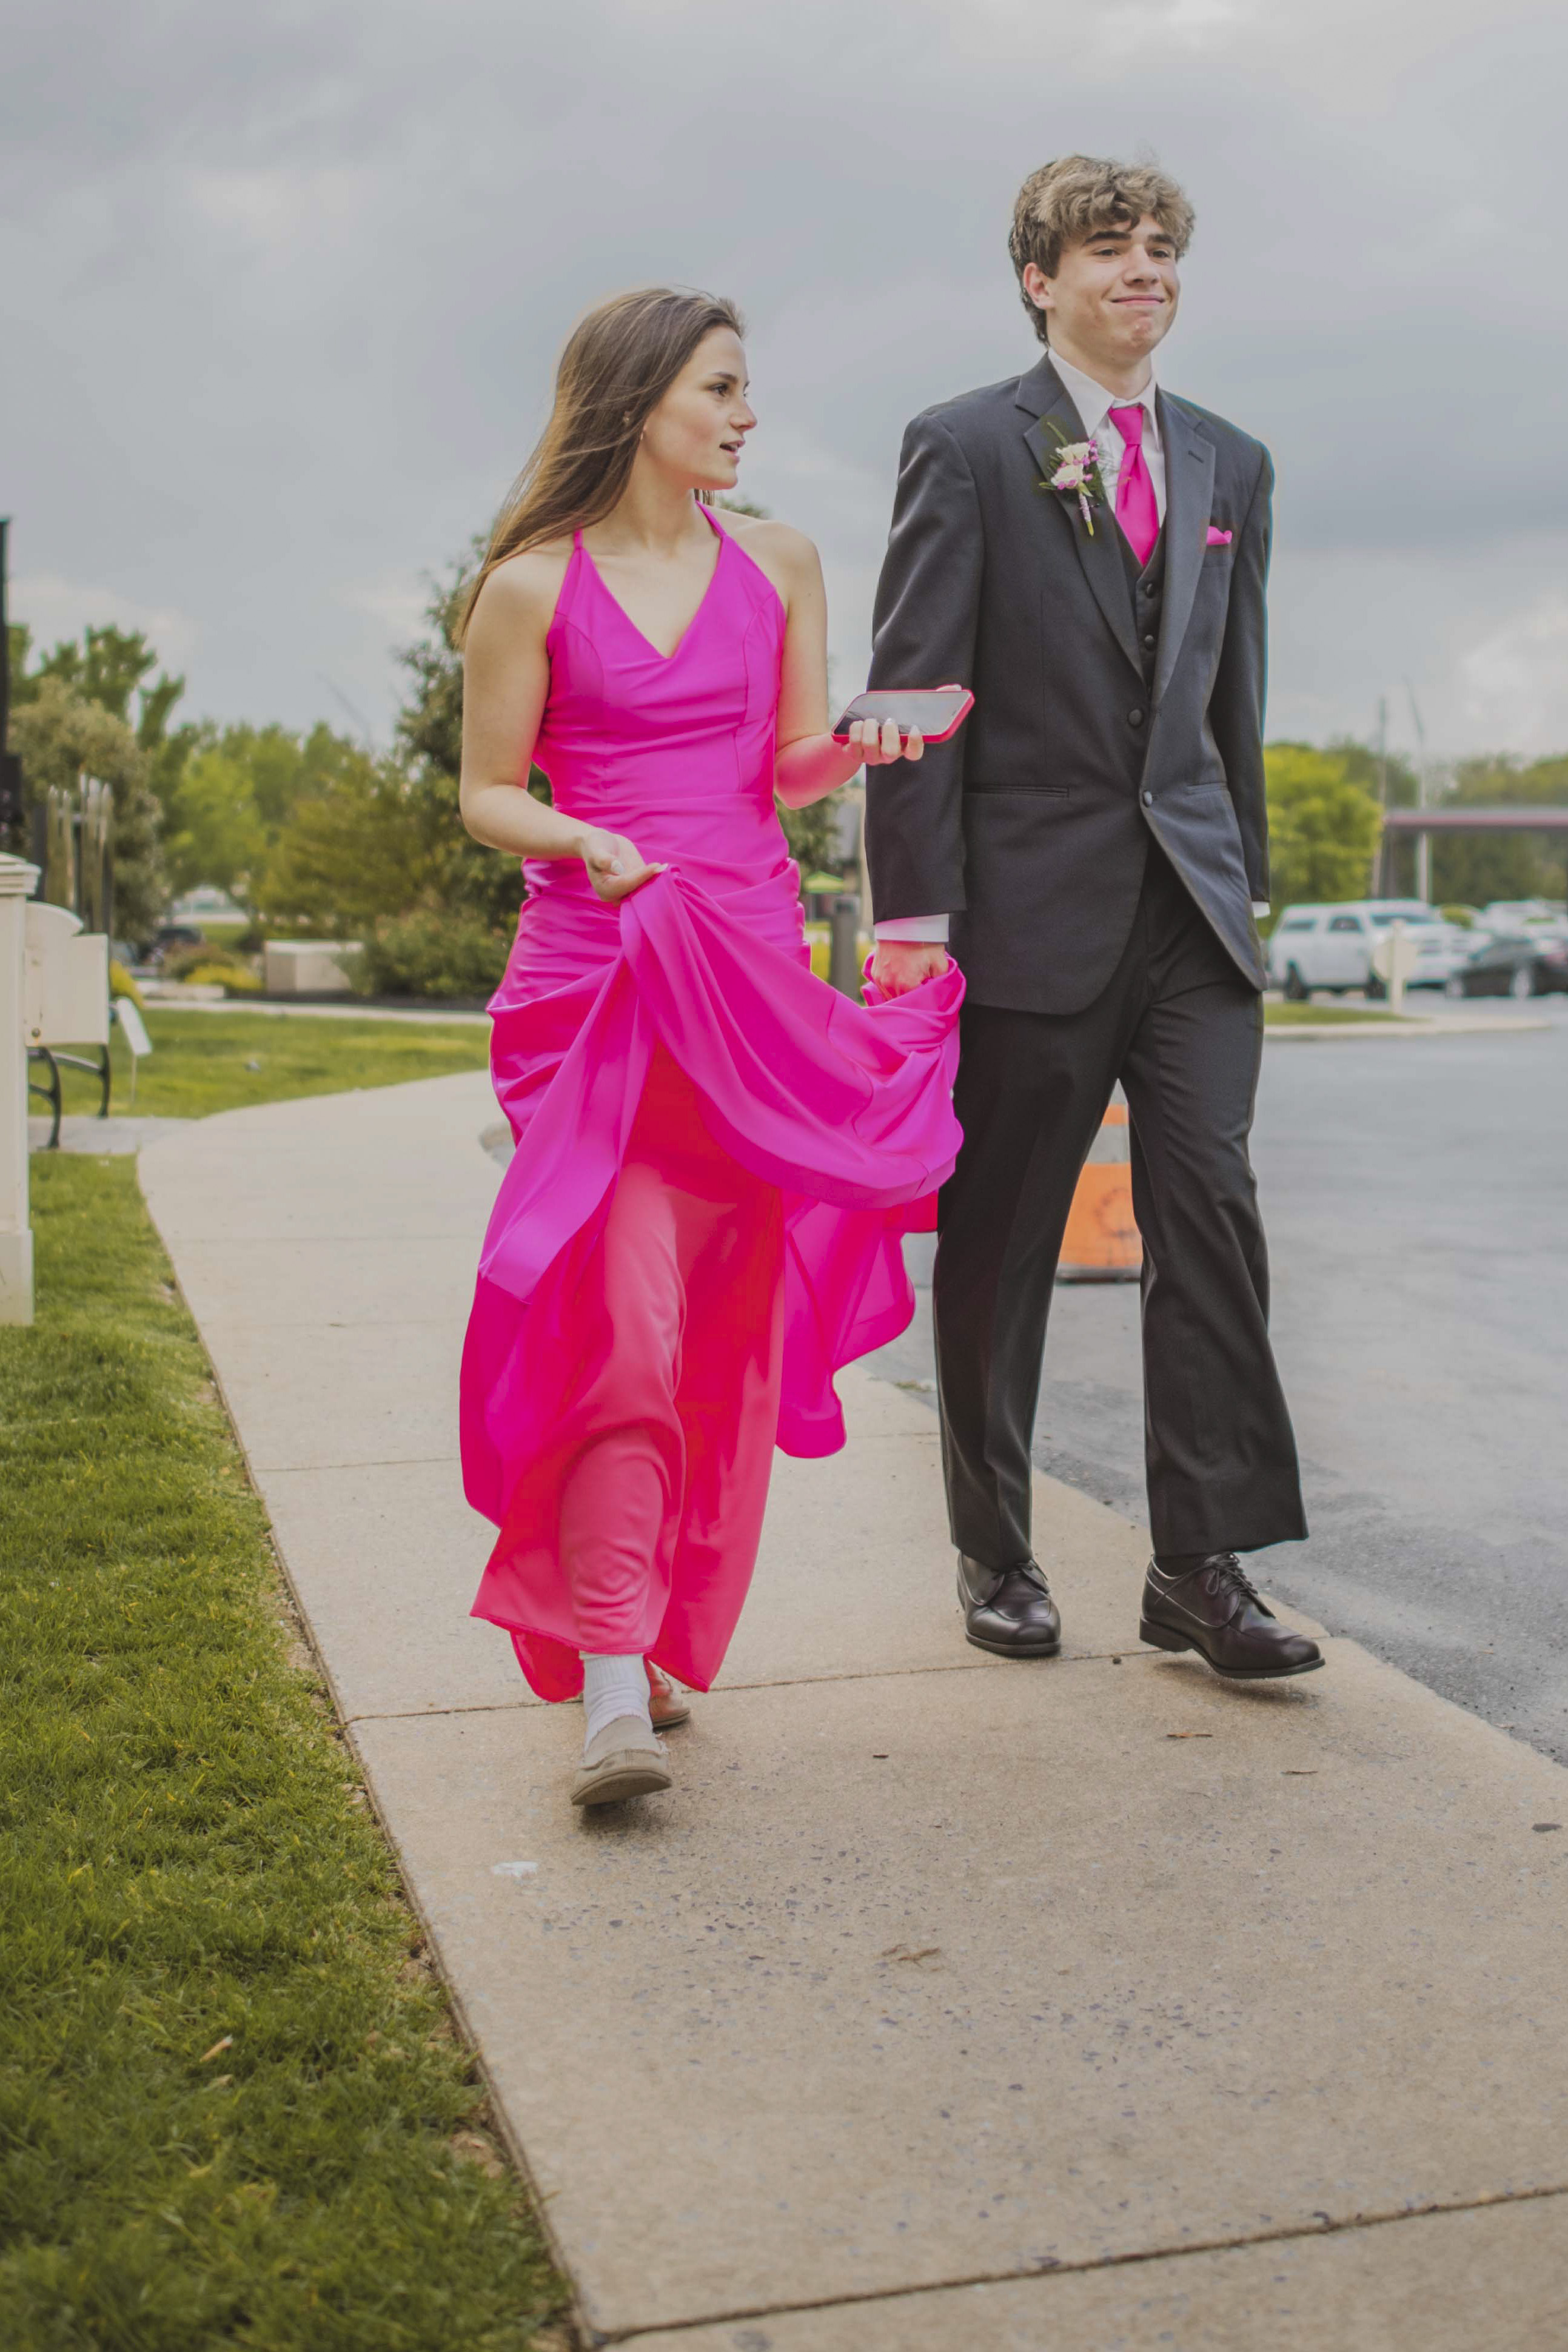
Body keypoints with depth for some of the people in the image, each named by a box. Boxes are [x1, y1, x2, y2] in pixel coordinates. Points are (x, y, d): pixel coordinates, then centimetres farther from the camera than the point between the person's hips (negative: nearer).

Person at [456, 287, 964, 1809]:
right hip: (596, 966, -4)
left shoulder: (778, 565, 12)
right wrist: (582, 842, -14)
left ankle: (659, 1629, 20)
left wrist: (861, 746, -4)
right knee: (621, 1303, -15)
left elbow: (790, 773, 16)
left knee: (720, 1319, 5)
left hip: (752, 962, 4)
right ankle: (612, 1684, -16)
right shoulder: (532, 585, 2)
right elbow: (487, 794, 5)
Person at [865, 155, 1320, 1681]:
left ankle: (1200, 1565, 2)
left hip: (1190, 904, 4)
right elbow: (914, 692, -6)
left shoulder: (1229, 465, 16)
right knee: (998, 1243, 5)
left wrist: (1245, 874, 14)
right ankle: (994, 1553, 20)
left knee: (1211, 1210, -5)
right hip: (1029, 905, -4)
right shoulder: (967, 448, 0)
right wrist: (913, 910, -12)